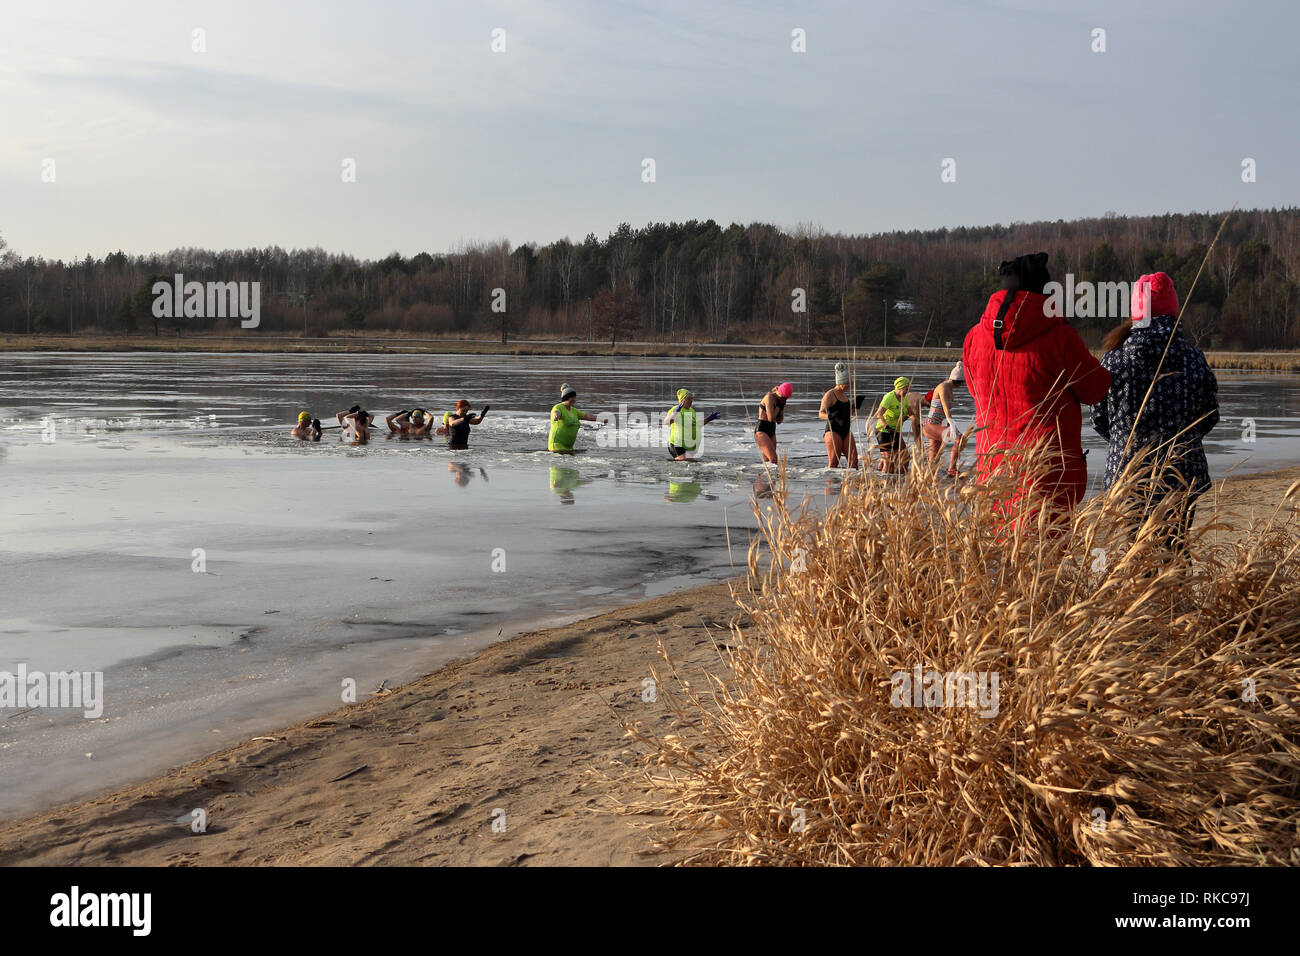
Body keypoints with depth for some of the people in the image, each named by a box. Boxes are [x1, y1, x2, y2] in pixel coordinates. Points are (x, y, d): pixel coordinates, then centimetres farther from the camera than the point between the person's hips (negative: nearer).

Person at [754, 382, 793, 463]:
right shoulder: (769, 397, -15)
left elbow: (779, 421, 10)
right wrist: (779, 405, -14)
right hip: (761, 431, -9)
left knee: (767, 461, 7)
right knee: (774, 459, -23)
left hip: (772, 432, 9)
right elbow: (770, 418, -22)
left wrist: (782, 406, -3)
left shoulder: (781, 400, 9)